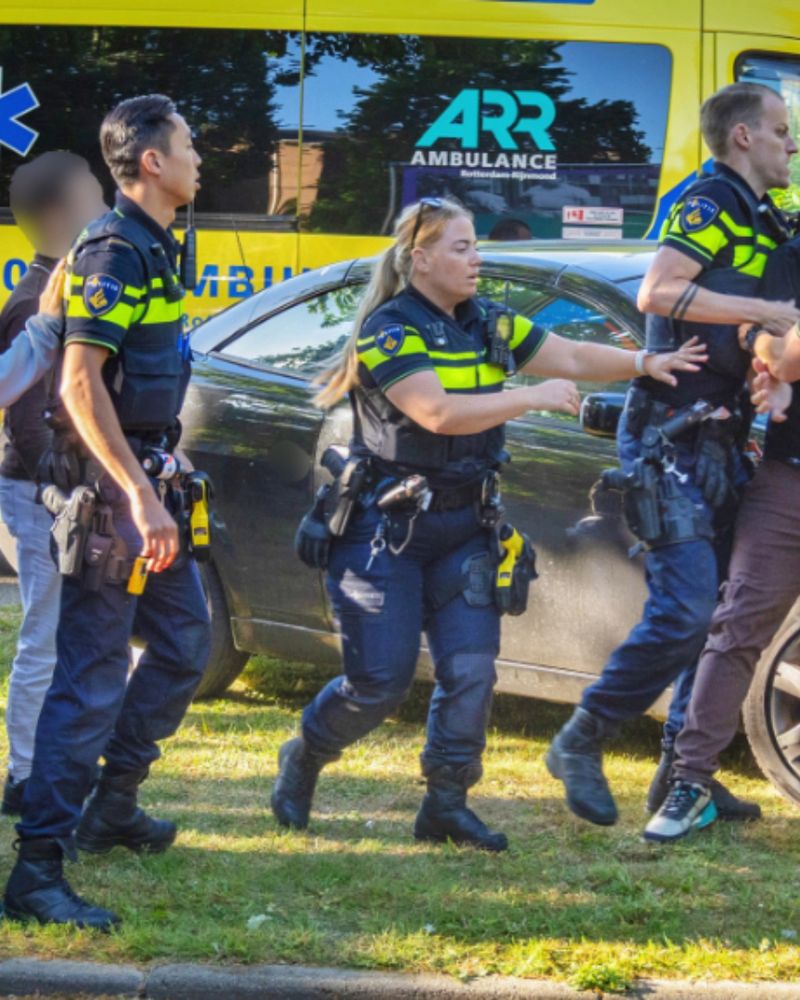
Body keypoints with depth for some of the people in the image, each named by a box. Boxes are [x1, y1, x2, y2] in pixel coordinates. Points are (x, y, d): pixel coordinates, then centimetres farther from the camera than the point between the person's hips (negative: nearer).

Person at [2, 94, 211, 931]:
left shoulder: (150, 250, 13)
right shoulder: (114, 251, -17)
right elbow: (80, 383, -25)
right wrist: (138, 496, -29)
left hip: (146, 477, 10)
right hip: (110, 484, -10)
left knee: (183, 640, 19)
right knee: (92, 676, -11)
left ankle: (112, 806, 32)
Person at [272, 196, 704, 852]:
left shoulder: (487, 326, 8)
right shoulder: (388, 330, -14)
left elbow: (572, 358, 10)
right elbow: (439, 412, -25)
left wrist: (645, 363, -4)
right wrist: (535, 398, -22)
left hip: (463, 528, 6)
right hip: (385, 528, -6)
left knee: (471, 670, -4)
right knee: (380, 681, -5)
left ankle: (448, 803, 6)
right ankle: (303, 760, 21)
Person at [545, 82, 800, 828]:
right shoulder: (711, 203, -10)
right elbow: (657, 291, -25)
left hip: (716, 439, 10)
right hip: (671, 435, -10)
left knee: (722, 611, 9)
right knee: (683, 612, -14)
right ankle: (580, 744, -1)